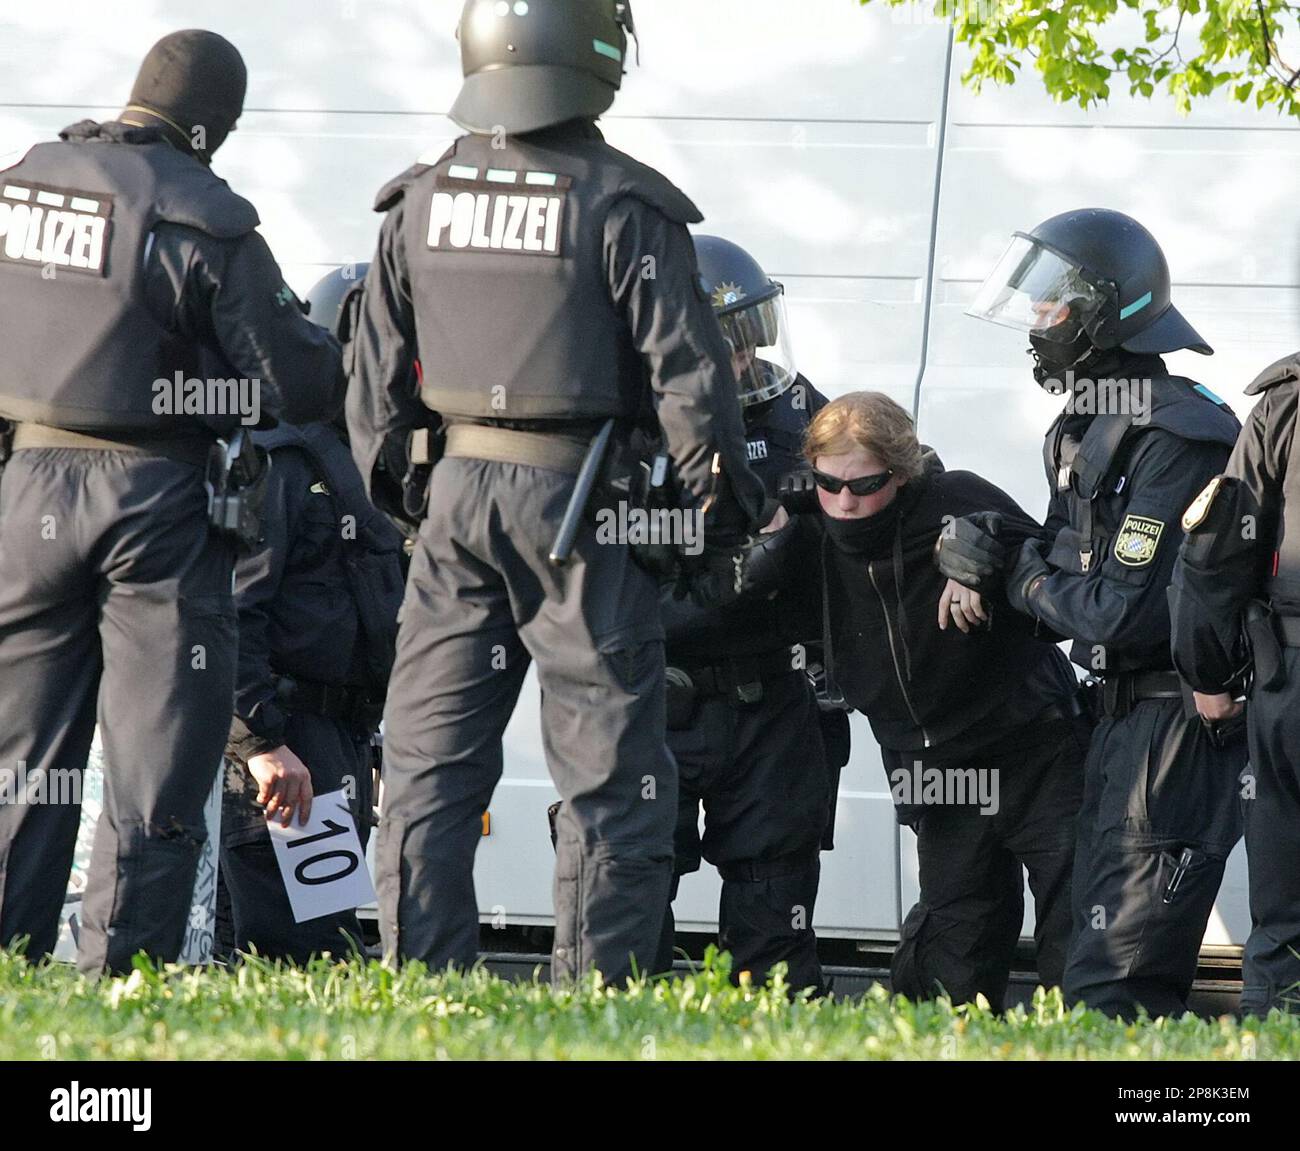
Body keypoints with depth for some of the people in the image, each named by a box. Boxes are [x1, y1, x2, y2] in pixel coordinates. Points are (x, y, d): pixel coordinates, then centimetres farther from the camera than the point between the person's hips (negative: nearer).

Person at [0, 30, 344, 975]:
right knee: (156, 758, 2)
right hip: (155, 501, -4)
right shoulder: (203, 221, -12)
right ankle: (121, 968, -1)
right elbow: (297, 381, -9)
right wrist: (355, 363, 11)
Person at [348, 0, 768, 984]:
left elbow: (378, 375, 12)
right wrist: (723, 491, 1)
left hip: (454, 493, 5)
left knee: (432, 759, 9)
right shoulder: (620, 204, -11)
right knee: (611, 768, 1)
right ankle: (597, 989, -1)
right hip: (580, 497, -5)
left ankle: (419, 980, 7)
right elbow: (687, 368, -11)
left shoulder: (422, 202, 6)